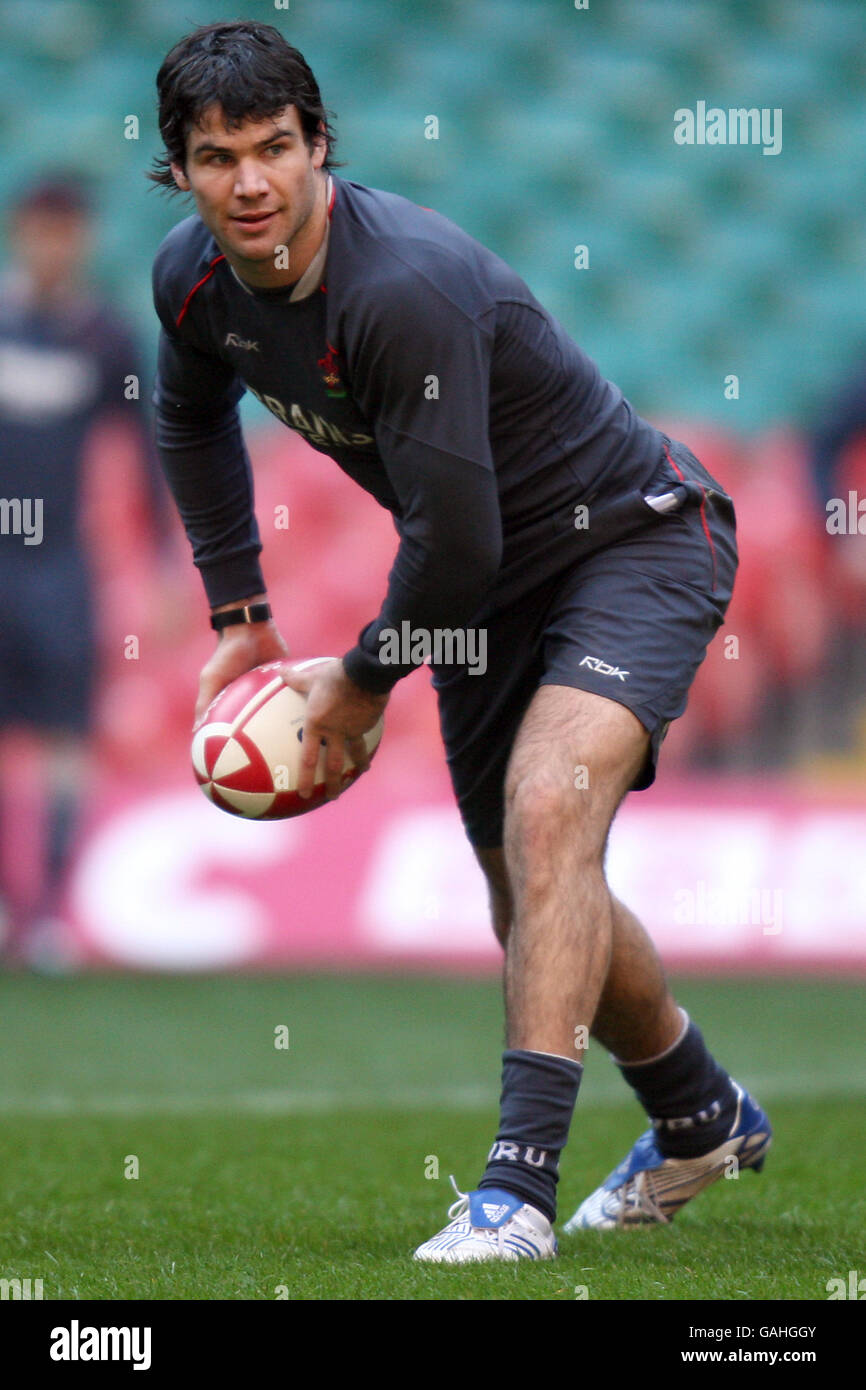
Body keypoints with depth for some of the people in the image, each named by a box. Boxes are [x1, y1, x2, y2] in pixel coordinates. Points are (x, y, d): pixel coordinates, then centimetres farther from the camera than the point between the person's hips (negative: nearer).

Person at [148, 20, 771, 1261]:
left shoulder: (406, 287, -35)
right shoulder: (196, 280, -9)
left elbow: (454, 541, -31)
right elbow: (192, 420, 17)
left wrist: (366, 681, -14)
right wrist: (240, 616, 15)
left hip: (635, 540, -8)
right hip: (494, 588, 9)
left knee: (546, 812, -30)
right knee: (532, 896, 15)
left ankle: (519, 1182, -34)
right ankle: (701, 1120, 41)